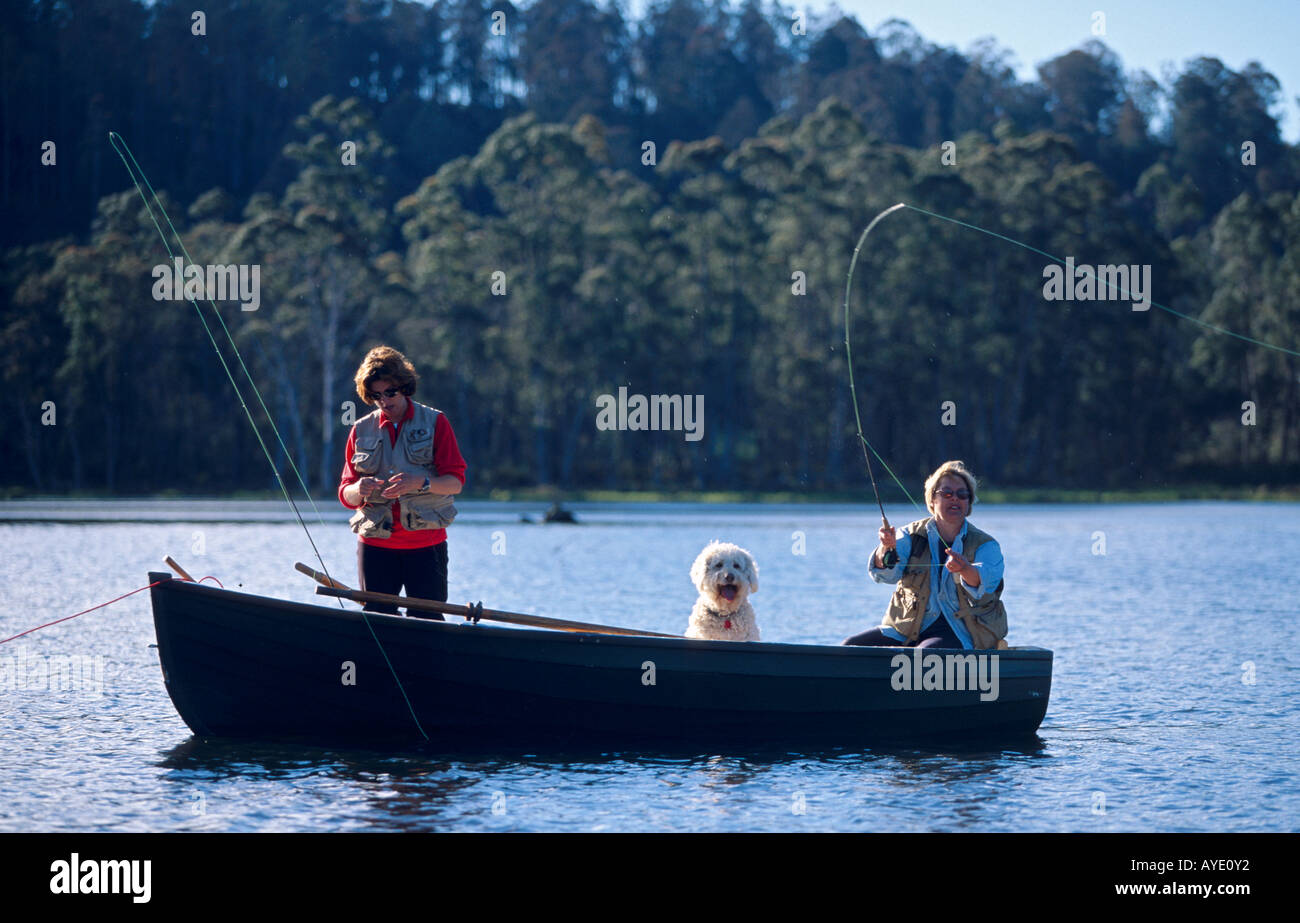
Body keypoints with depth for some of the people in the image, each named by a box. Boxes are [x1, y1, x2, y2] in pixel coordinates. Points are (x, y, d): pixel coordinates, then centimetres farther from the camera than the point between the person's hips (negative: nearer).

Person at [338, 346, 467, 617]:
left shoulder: (434, 422, 4)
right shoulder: (361, 431, 11)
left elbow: (455, 481, -2)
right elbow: (346, 496, 8)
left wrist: (420, 482, -21)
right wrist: (359, 490, -16)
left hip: (425, 542, -2)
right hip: (375, 542, 2)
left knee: (428, 621, -6)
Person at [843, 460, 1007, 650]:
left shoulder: (986, 545, 0)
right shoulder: (912, 536, 7)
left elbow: (985, 583, -22)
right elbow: (886, 574, -10)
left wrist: (965, 570, -46)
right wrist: (886, 548, -34)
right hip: (908, 630, 4)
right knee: (851, 647, -13)